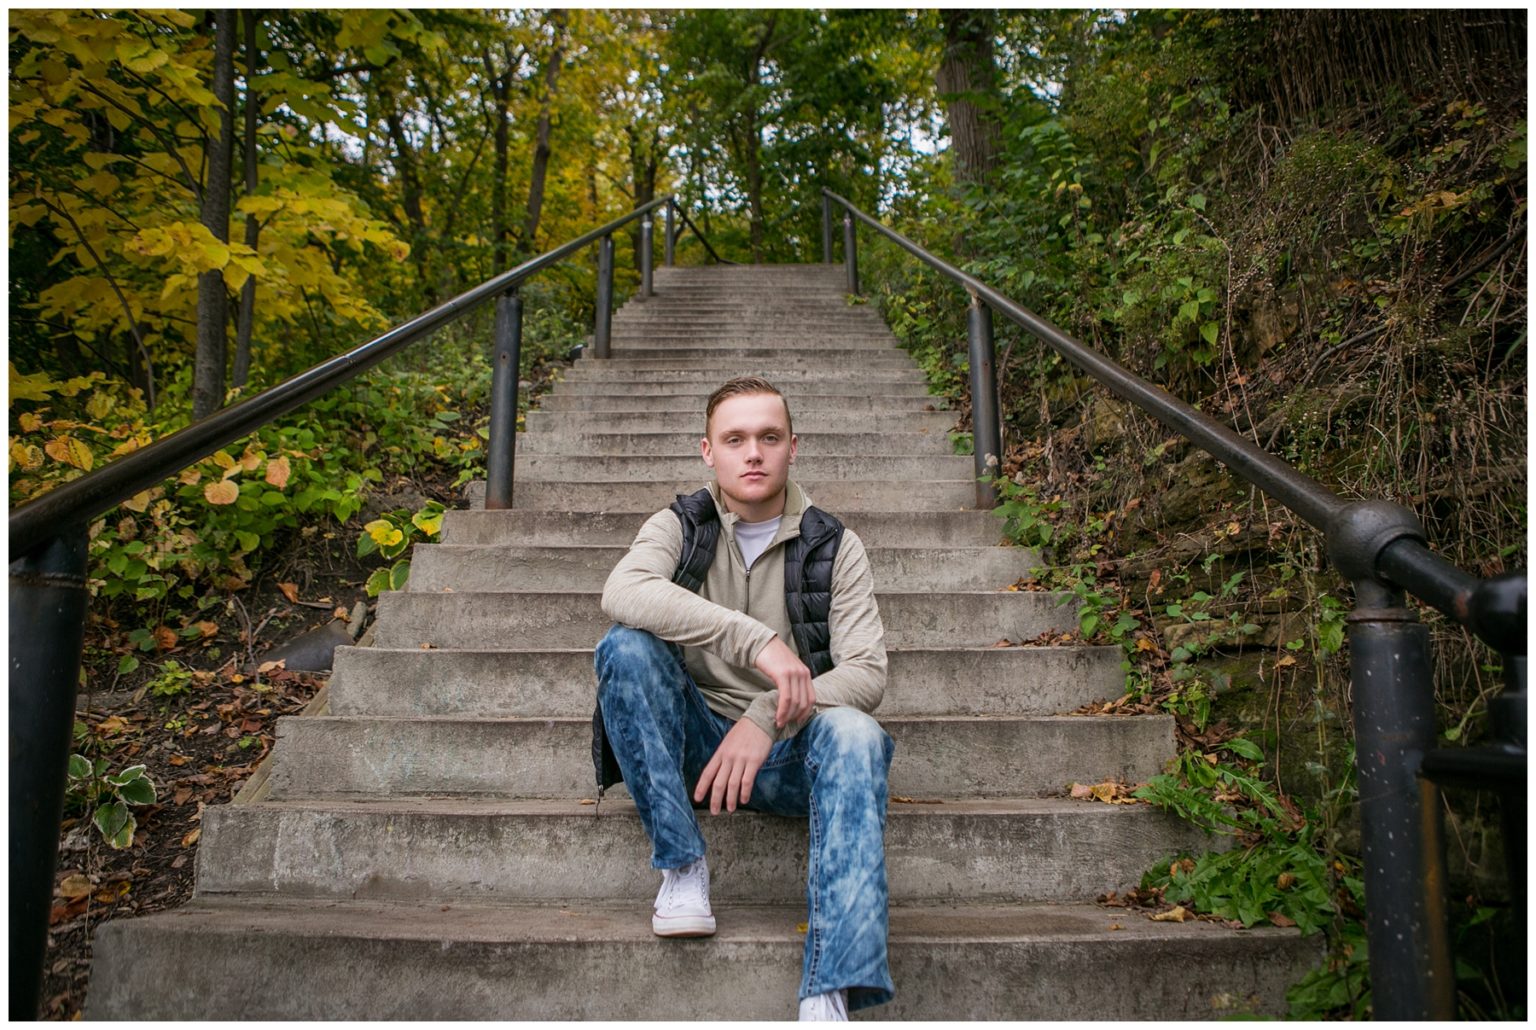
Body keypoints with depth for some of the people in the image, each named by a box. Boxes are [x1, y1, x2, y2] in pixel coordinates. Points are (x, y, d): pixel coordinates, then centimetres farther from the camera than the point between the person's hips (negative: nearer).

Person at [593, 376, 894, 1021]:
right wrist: (758, 640, -35)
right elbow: (622, 593, -25)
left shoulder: (836, 548, 1)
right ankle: (682, 868, -19)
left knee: (854, 733, -33)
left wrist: (769, 717, -26)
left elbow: (867, 674, -9)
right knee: (626, 647, -25)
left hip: (788, 753, 0)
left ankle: (829, 997, -40)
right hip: (698, 742, 1)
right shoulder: (679, 527, 0)